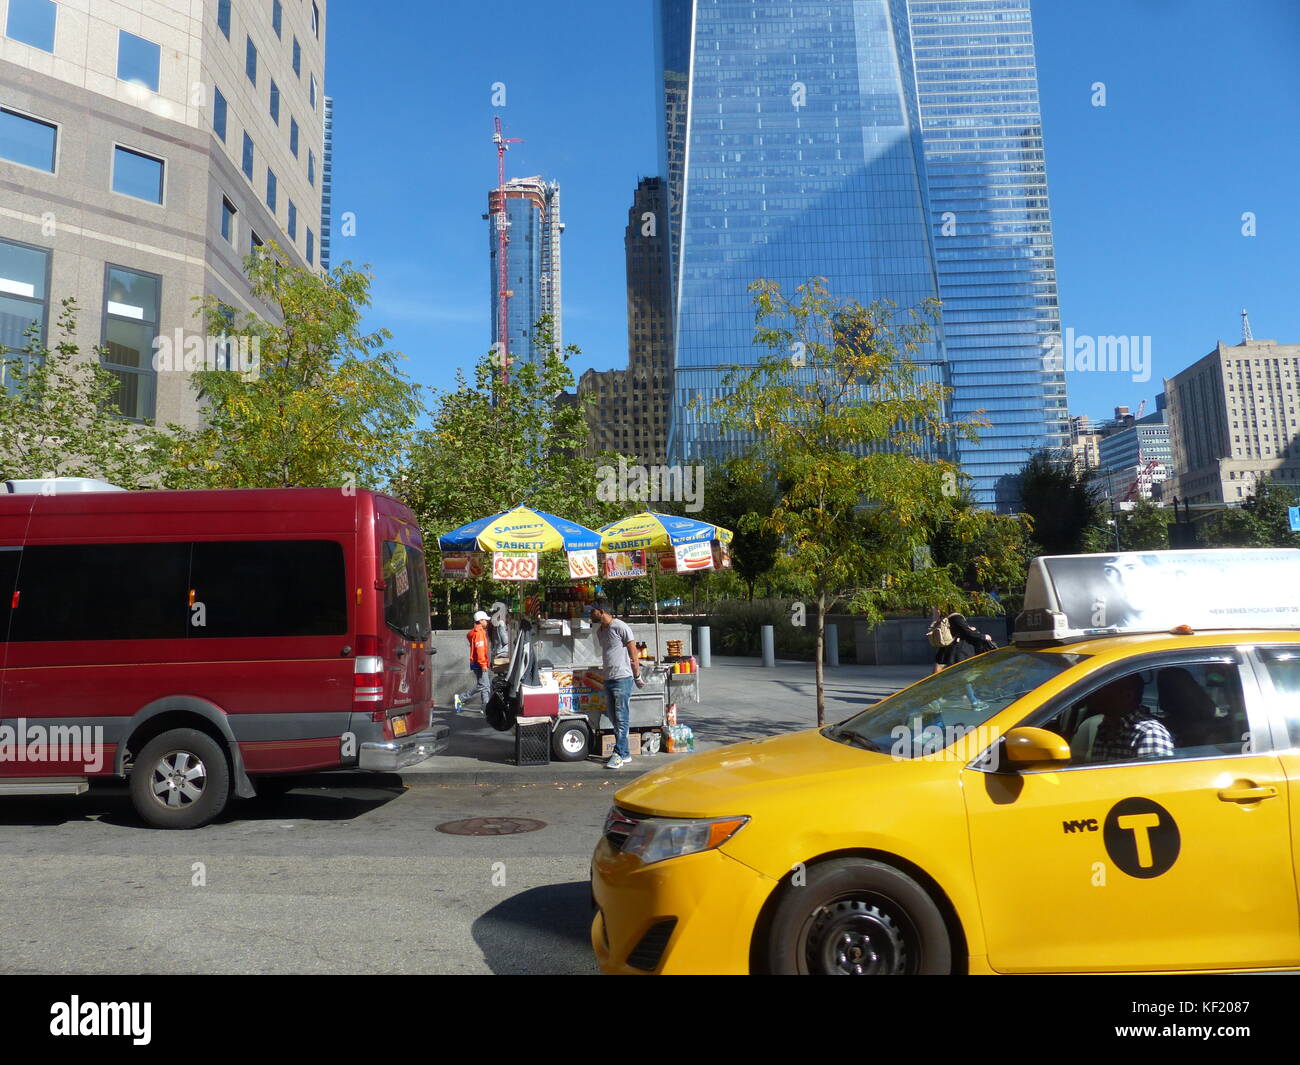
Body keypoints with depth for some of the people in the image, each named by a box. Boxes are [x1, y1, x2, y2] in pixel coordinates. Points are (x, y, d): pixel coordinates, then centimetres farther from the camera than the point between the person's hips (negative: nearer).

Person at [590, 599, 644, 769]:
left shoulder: (620, 627, -11)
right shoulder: (600, 631, 15)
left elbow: (633, 651, -9)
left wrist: (637, 676, -7)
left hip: (622, 678, -9)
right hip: (608, 679, 9)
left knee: (621, 719, -6)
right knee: (614, 719, 10)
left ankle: (619, 754, -4)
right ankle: (624, 754, 17)